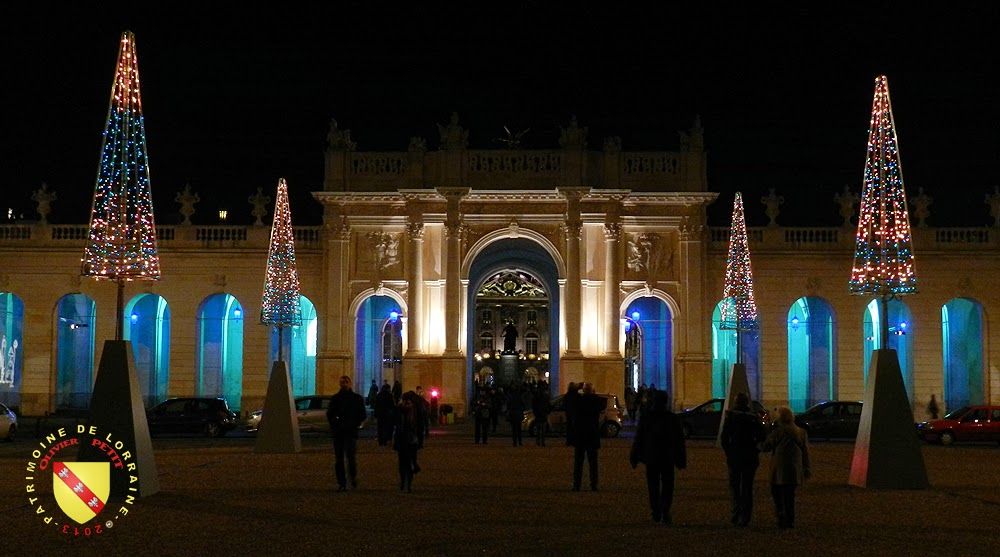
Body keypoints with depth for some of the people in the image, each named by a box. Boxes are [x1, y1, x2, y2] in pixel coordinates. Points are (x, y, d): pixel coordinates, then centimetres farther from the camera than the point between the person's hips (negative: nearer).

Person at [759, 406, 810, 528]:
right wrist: (806, 469, 14)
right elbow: (805, 452, 8)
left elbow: (765, 447, -5)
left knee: (777, 494, 3)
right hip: (795, 471, 5)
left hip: (779, 470, -5)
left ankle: (781, 515, -14)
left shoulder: (777, 432, -10)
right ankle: (790, 521, 12)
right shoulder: (801, 433, 5)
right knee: (790, 495, 12)